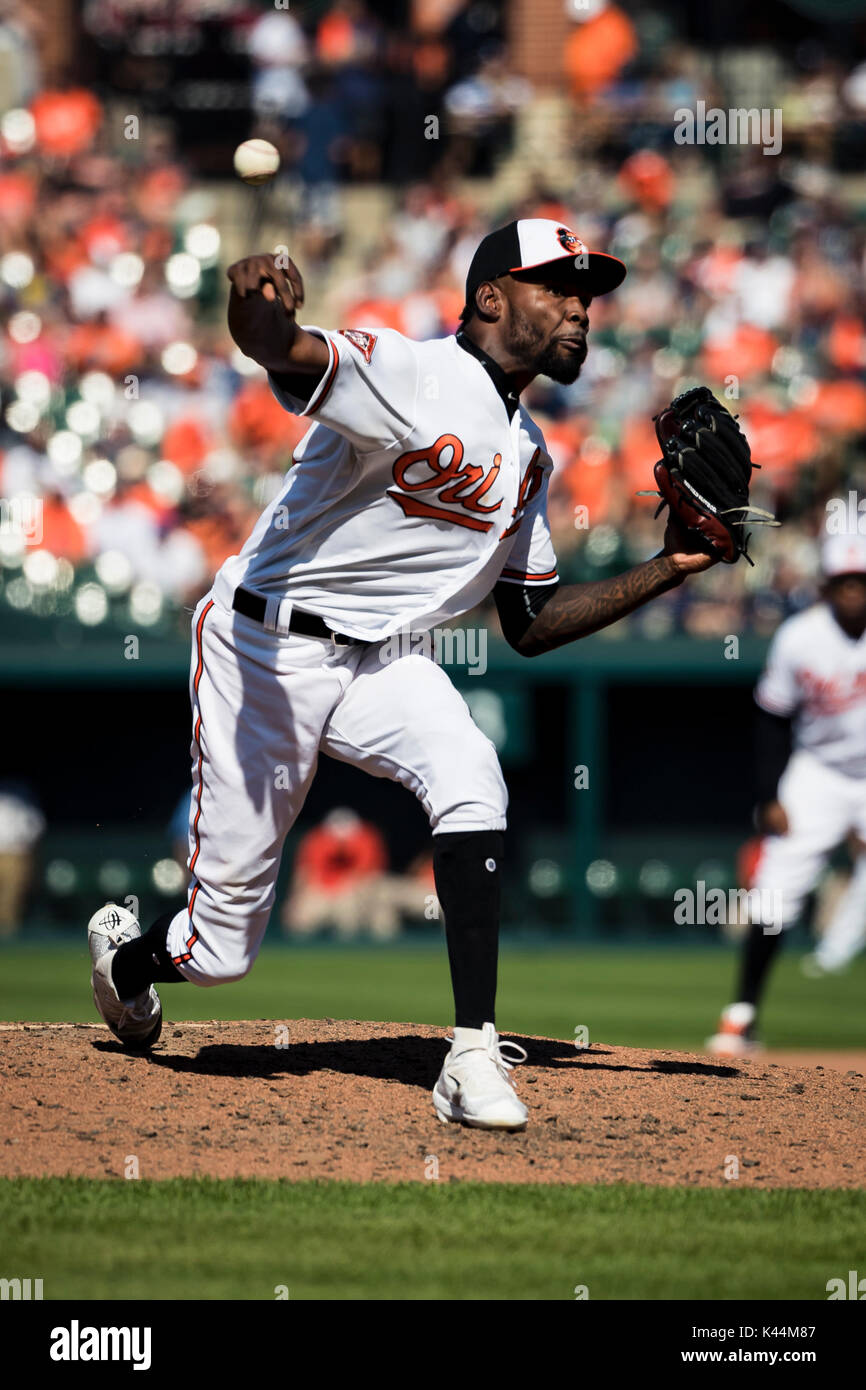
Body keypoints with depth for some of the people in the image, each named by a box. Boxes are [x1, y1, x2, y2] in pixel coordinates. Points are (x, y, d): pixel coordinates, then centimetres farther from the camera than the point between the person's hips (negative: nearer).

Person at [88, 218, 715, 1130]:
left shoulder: (529, 455, 10)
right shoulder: (407, 376, -17)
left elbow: (532, 625, 17)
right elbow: (285, 355, -39)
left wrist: (668, 569, 7)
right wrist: (261, 310, -64)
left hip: (377, 664, 6)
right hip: (264, 648, -6)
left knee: (470, 778, -28)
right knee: (221, 949, 0)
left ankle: (474, 1056, -27)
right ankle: (125, 953, 38)